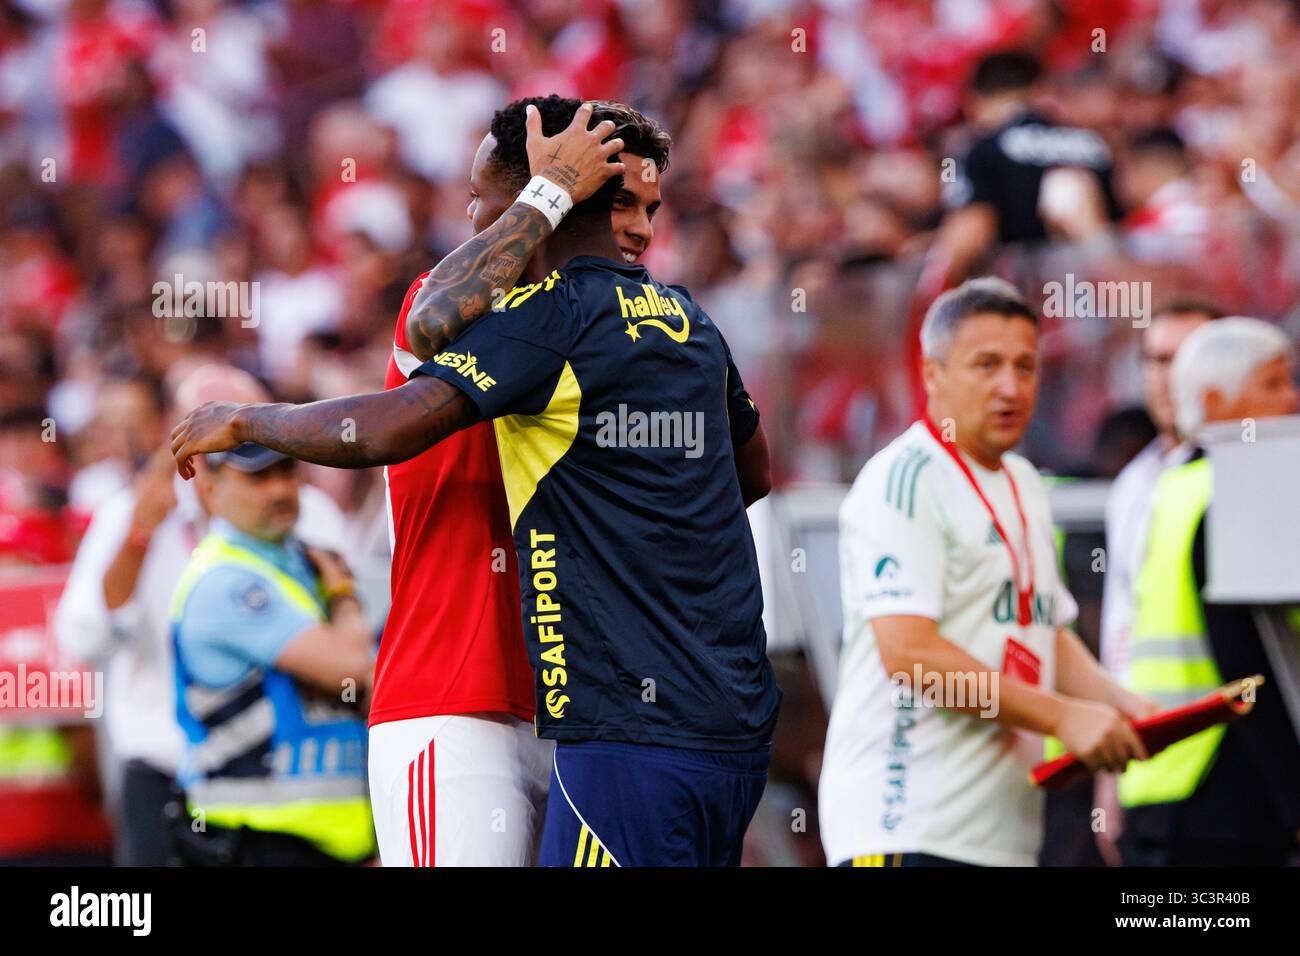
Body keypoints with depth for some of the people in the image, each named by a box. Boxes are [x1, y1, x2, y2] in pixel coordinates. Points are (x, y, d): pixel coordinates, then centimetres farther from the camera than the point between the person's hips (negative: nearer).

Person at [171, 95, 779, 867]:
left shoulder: (552, 314, -9)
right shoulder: (690, 322, 16)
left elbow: (386, 431, -18)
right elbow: (752, 474, 34)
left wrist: (243, 421, -2)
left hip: (633, 735, -8)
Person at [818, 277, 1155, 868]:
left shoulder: (1024, 486, 20)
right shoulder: (904, 480, -9)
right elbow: (908, 651, -19)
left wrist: (1116, 704, 7)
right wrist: (1063, 718, -18)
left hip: (1006, 834, 9)